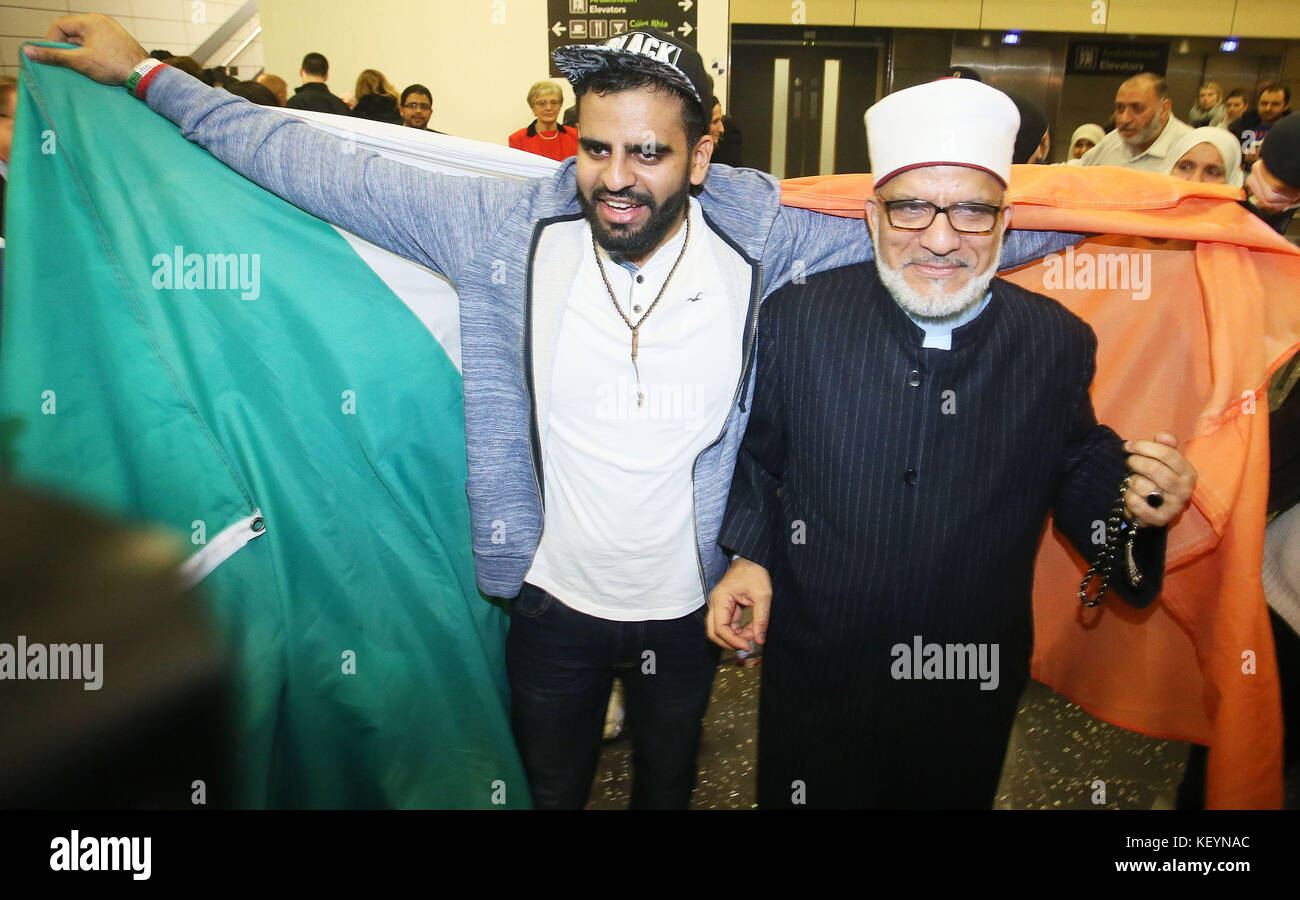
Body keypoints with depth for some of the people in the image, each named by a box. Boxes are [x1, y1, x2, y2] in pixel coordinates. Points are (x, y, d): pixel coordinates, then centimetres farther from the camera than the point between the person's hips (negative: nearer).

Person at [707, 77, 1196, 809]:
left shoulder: (1060, 343, -8)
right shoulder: (799, 317, -11)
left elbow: (1077, 466, 4)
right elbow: (758, 448, 1)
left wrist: (1133, 506, -16)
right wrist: (749, 552, -8)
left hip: (975, 681, 2)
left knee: (951, 794, 25)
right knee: (802, 790, 20)